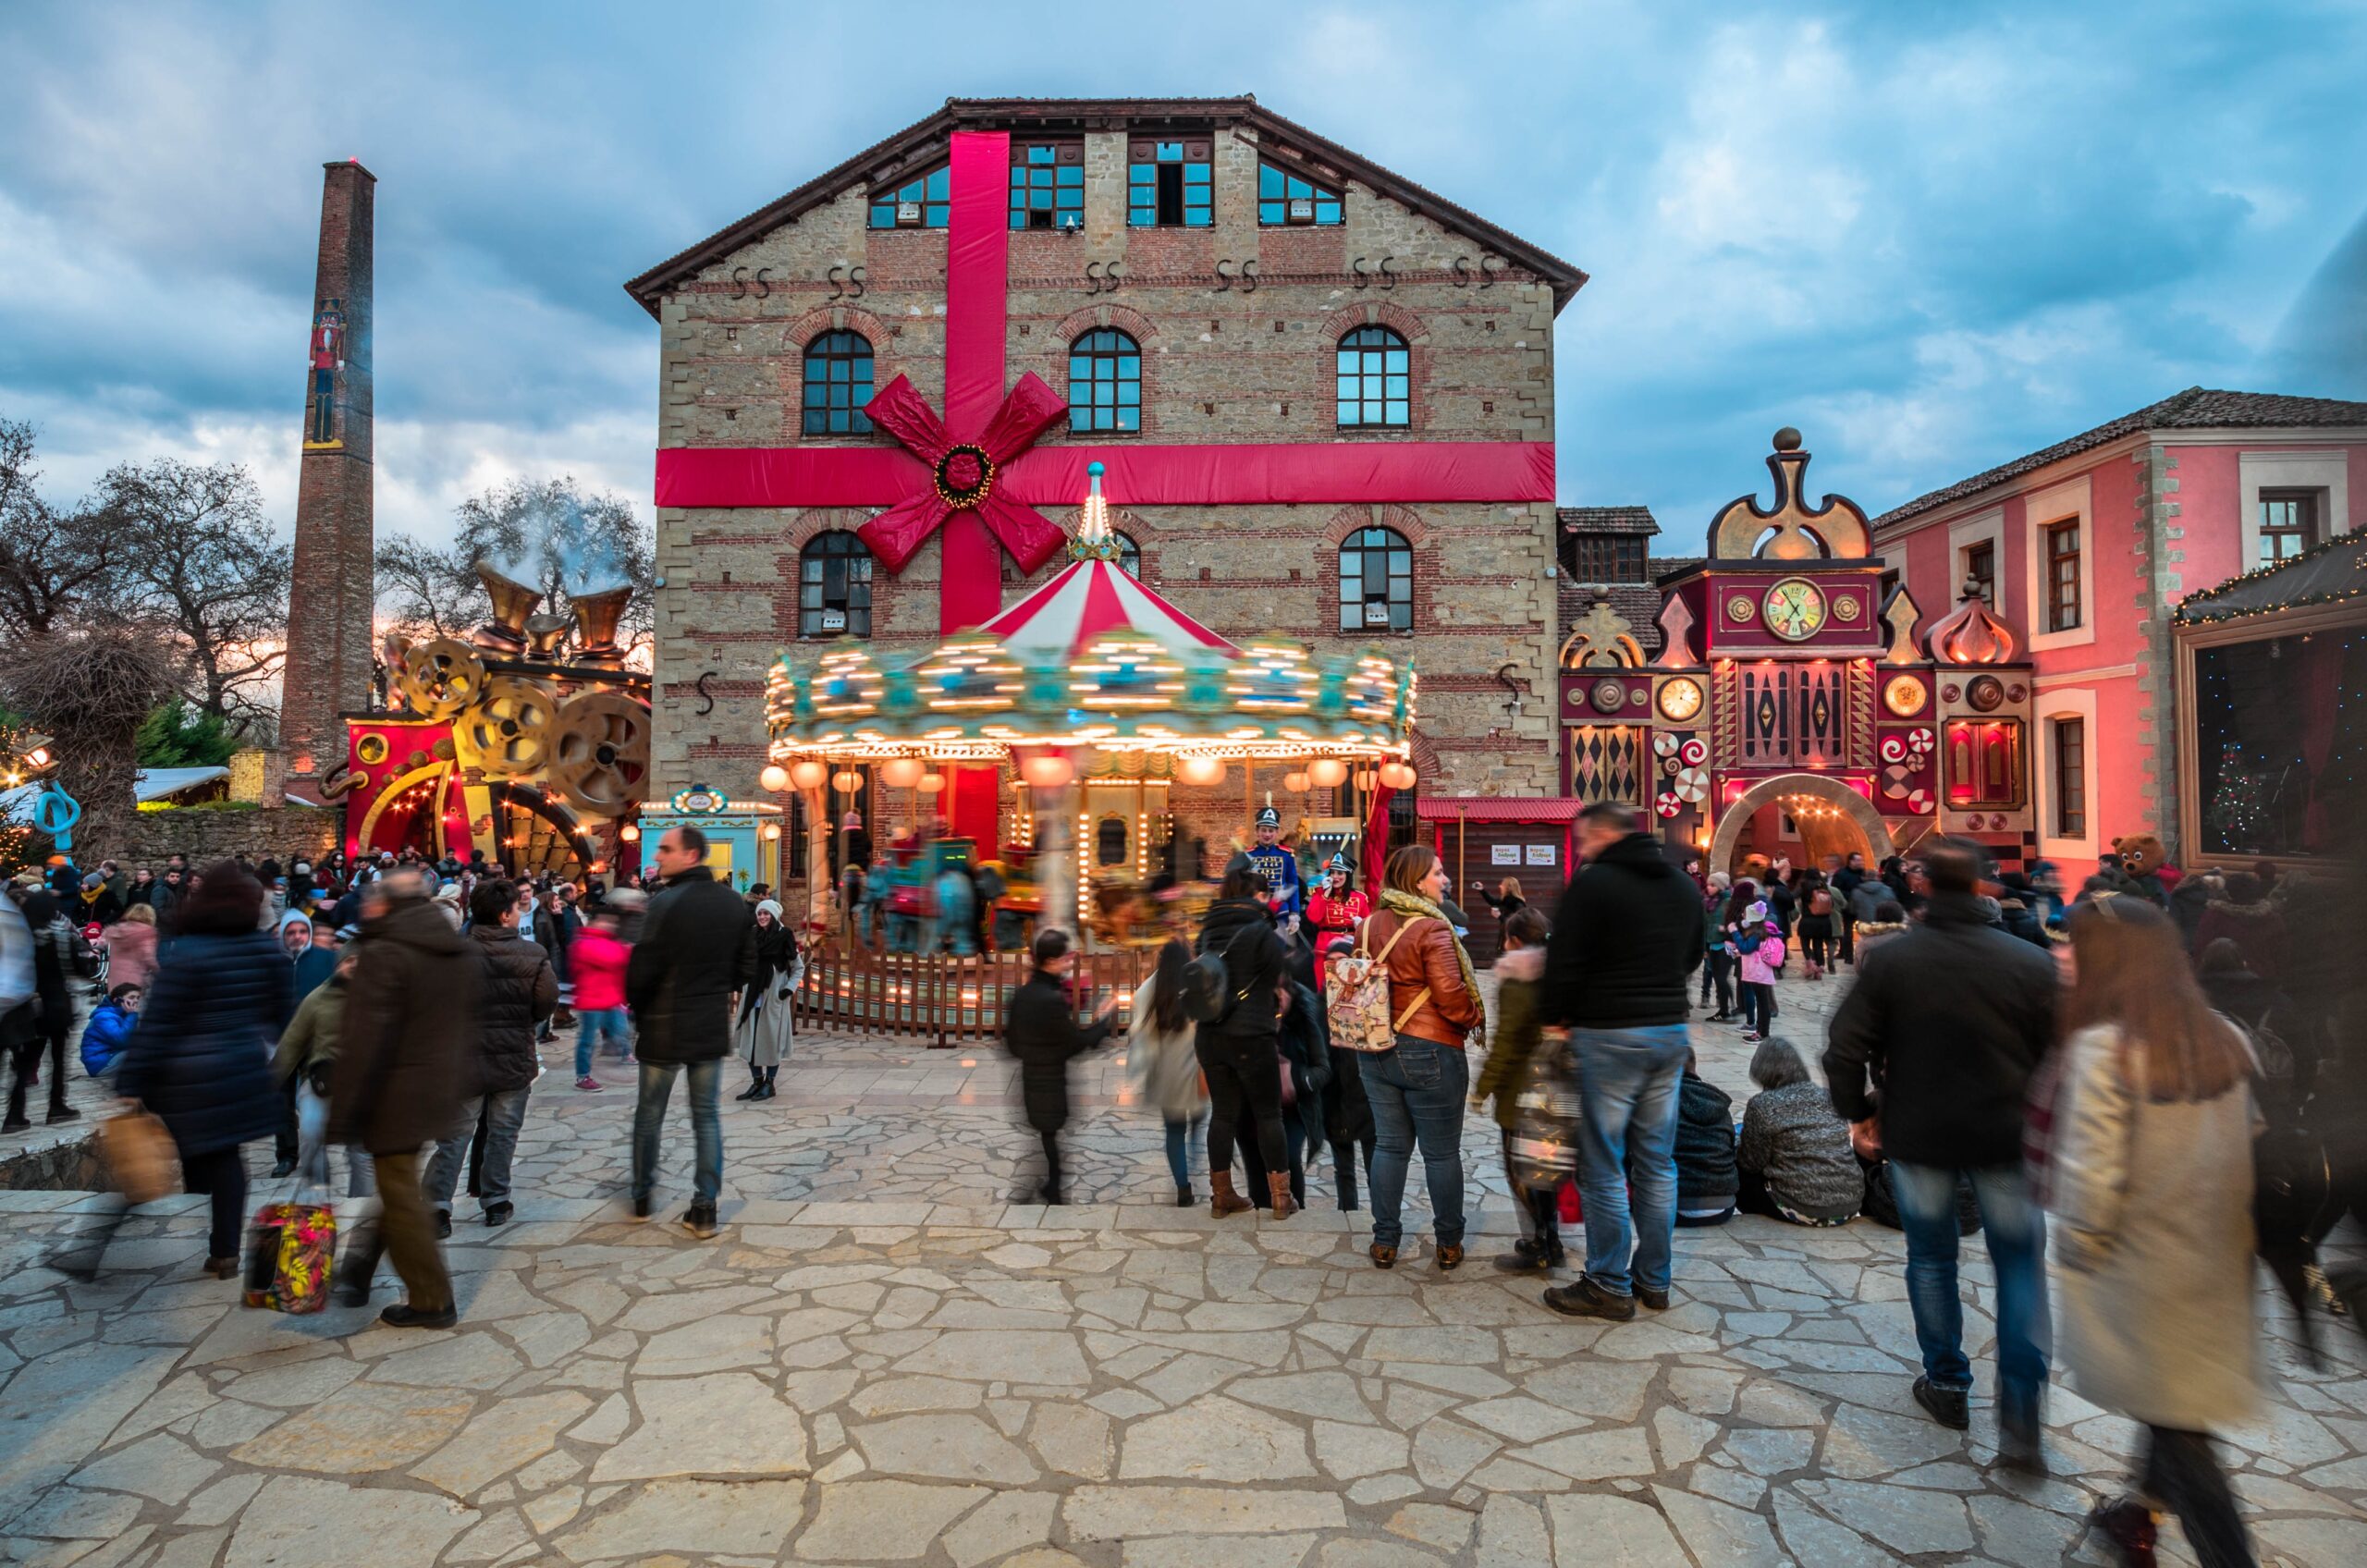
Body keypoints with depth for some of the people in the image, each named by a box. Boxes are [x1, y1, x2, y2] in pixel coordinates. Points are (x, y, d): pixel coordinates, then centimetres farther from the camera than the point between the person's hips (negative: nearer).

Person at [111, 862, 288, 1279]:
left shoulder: (186, 953, -13)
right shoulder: (267, 950, 1)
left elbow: (156, 1025, -13)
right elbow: (279, 1013, 10)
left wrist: (130, 1083, -9)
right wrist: (265, 1048, 26)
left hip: (192, 1078, -3)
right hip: (245, 1072, 3)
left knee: (195, 1159, 10)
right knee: (227, 1155, 10)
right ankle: (225, 1250, 11)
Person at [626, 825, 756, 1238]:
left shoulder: (667, 903, -17)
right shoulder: (734, 903, 1)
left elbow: (642, 969, -16)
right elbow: (746, 967, 7)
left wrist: (636, 1005, 3)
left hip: (665, 1028, -4)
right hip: (713, 1027, 4)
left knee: (649, 1115, 14)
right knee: (706, 1116, 10)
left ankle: (642, 1197, 28)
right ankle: (705, 1207, 9)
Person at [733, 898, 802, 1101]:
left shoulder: (784, 937, -8)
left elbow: (799, 968, -1)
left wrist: (789, 989, -10)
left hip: (774, 996, -4)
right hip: (752, 994, 5)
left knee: (771, 1039, 2)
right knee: (750, 1038, 7)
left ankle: (769, 1084, 12)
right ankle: (757, 1082, 18)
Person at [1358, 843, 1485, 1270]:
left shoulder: (1371, 924, 4)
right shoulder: (1432, 928, -17)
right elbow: (1450, 994, -18)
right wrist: (1476, 1018, 0)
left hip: (1375, 1050, 6)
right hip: (1430, 1052, -6)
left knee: (1389, 1146, 14)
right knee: (1442, 1152, 8)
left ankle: (1384, 1242, 21)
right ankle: (1448, 1245, 20)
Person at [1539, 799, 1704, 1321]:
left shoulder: (1593, 883, -12)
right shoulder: (1683, 886, 11)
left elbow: (1564, 962, -13)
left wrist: (1558, 1018, 1)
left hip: (1609, 1036, -7)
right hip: (1671, 1031, 8)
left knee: (1604, 1167, 1)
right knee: (1657, 1163, 14)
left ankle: (1610, 1287, 9)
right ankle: (1653, 1281, 23)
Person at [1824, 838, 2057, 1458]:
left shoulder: (1886, 960, -11)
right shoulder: (2030, 963, -9)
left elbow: (1844, 1049, -11)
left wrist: (1860, 1111, 5)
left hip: (1917, 1134, 0)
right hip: (2005, 1136, 0)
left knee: (1931, 1256, 17)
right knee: (2019, 1262, 14)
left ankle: (1947, 1385, 29)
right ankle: (2020, 1408, 6)